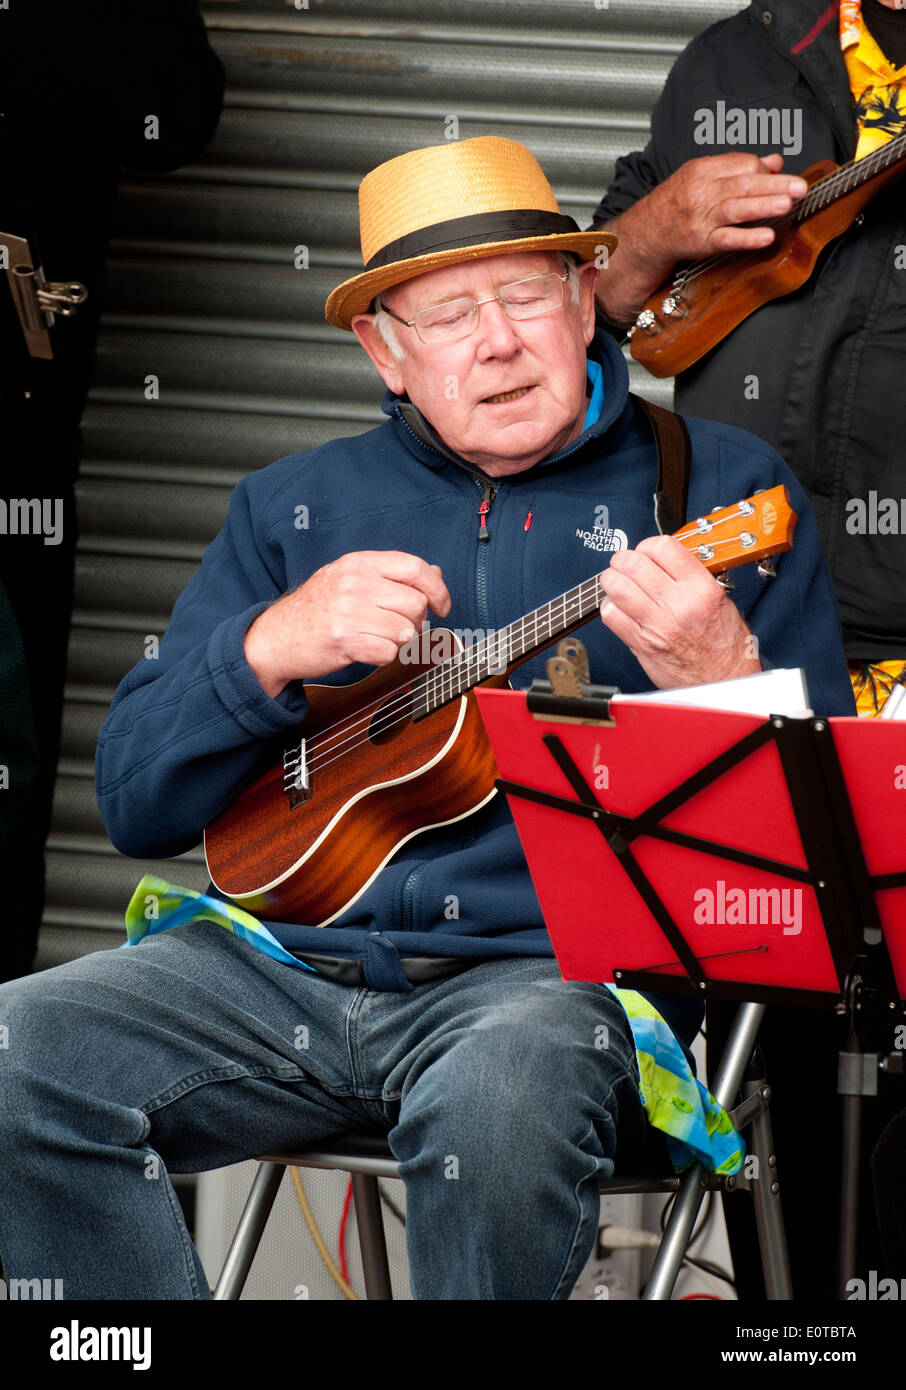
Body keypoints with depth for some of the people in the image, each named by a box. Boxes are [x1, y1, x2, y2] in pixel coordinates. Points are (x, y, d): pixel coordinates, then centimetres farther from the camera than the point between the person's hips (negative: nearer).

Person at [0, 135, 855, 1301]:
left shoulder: (718, 489, 7)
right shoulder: (294, 506, 16)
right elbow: (136, 802, 11)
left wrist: (722, 678, -19)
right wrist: (272, 650, -7)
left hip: (557, 968, -3)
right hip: (283, 958, 4)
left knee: (497, 1094, -38)